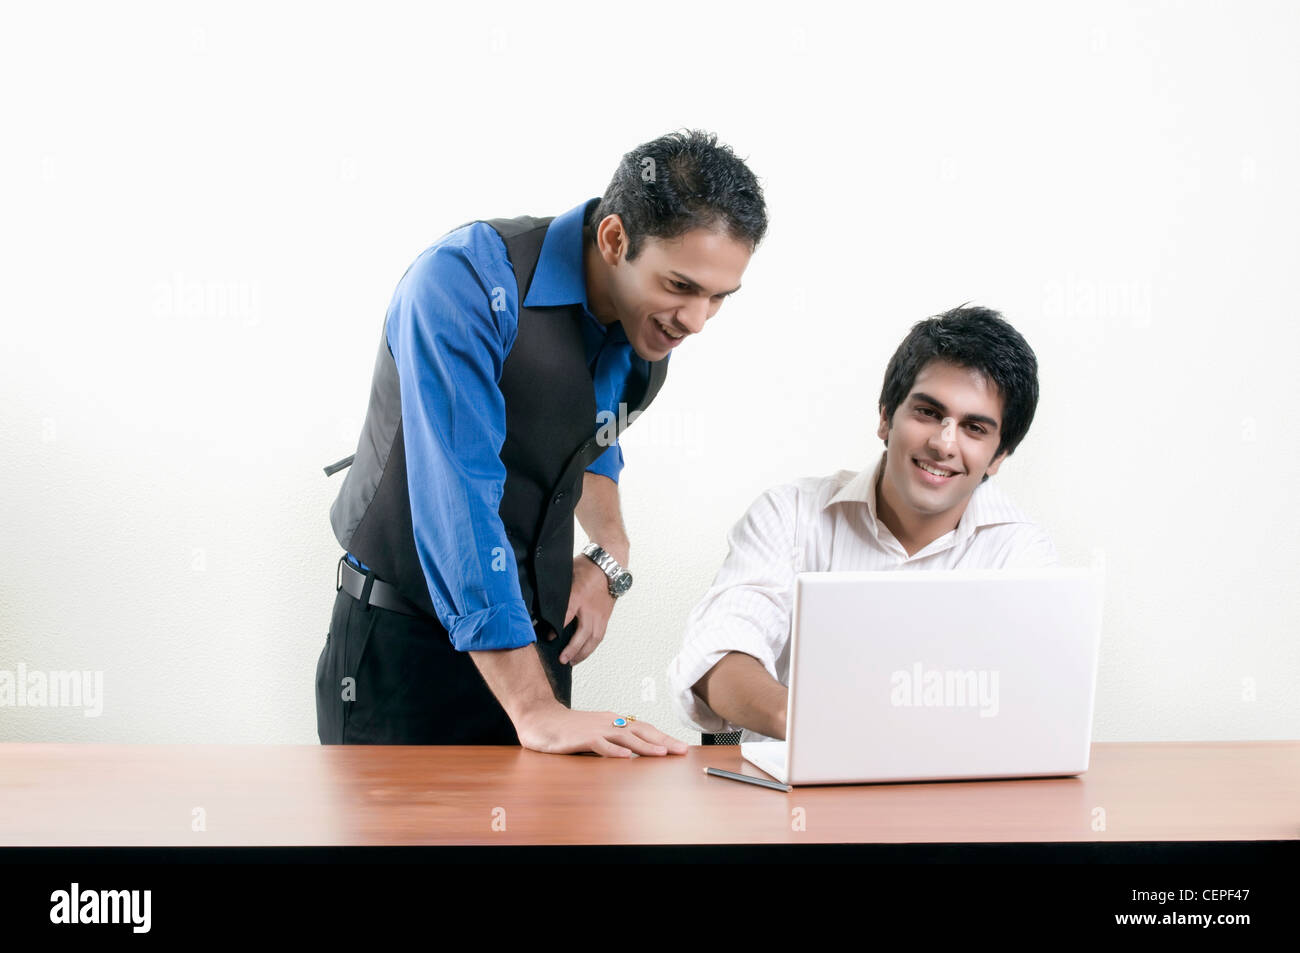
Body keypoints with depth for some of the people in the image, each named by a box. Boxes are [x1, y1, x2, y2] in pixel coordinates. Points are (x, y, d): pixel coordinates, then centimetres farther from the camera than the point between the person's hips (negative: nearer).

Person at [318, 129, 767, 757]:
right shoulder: (464, 282, -24)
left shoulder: (653, 326, -2)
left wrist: (608, 554, 0)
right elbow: (457, 499, -31)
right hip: (402, 641, -5)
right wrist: (532, 709, -35)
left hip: (532, 641, 5)